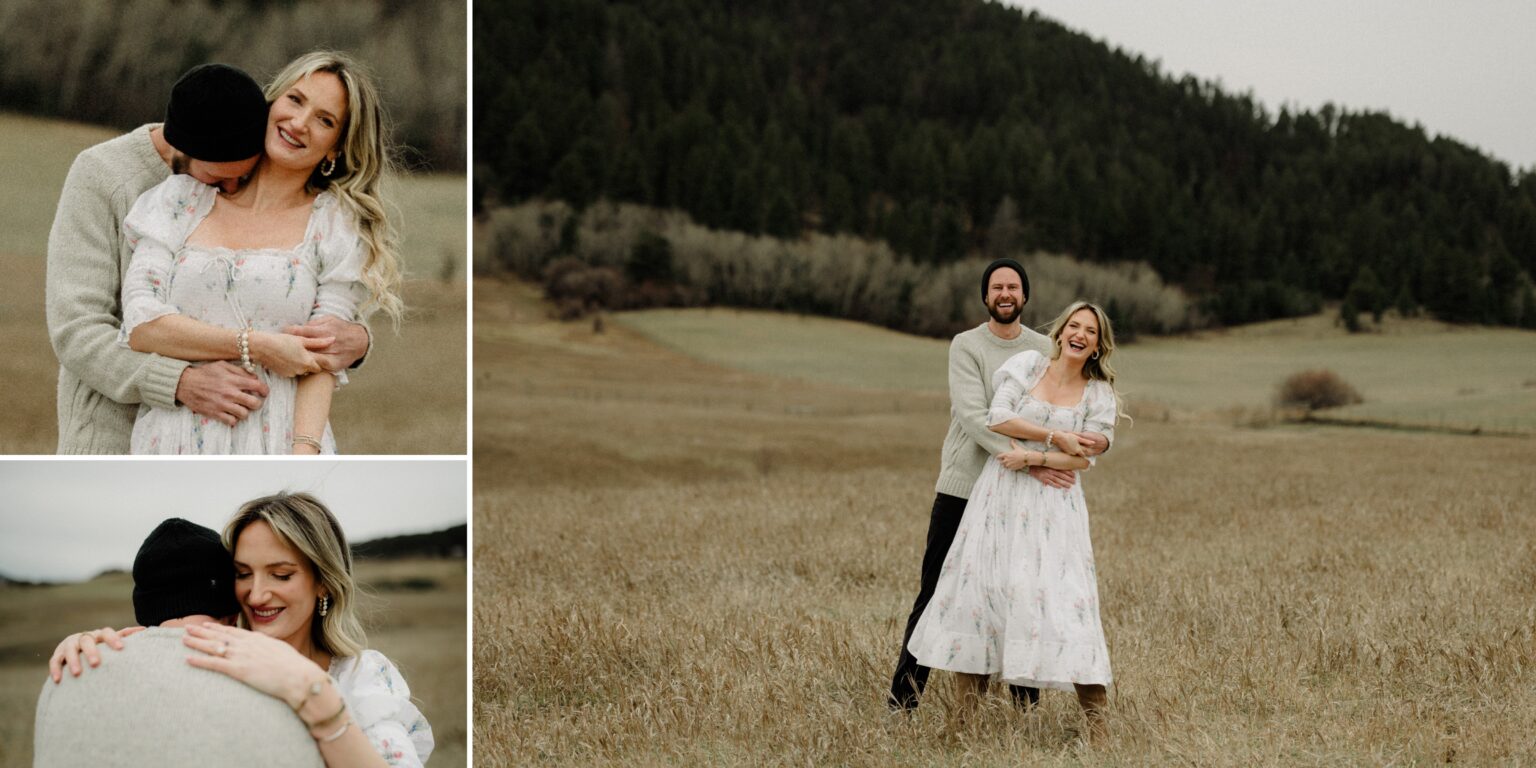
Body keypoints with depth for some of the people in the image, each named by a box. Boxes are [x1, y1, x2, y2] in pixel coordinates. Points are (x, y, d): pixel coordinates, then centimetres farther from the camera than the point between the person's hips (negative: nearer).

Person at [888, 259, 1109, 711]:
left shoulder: (1045, 352, 7)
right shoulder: (966, 346, -3)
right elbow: (974, 417, -16)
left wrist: (1098, 440, -24)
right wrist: (1029, 462, -27)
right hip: (960, 490, -2)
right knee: (936, 597, 1)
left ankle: (1026, 698, 14)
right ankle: (903, 698, 8)